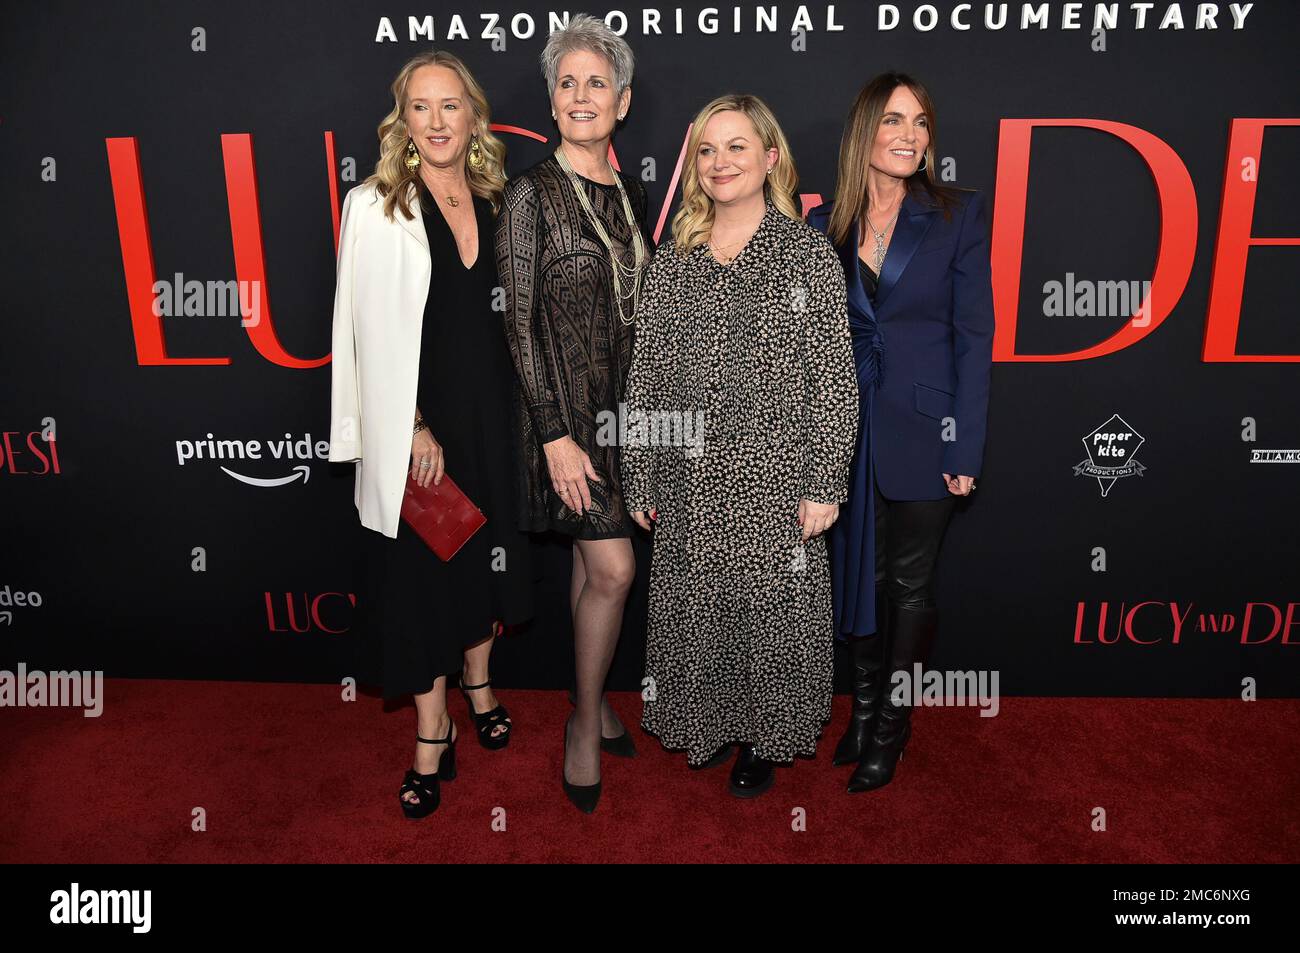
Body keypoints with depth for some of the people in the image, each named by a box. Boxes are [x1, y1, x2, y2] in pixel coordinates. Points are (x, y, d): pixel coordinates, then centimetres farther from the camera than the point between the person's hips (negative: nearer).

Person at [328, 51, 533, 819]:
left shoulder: (495, 201, 7)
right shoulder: (375, 208, -5)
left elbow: (505, 308, 12)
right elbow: (374, 331, -10)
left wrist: (523, 410, 6)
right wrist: (414, 428, -14)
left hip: (491, 411, 4)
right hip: (416, 422, -4)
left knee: (487, 550, 16)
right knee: (424, 566, 5)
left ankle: (478, 683, 39)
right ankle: (433, 734, 19)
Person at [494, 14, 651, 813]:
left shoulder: (632, 193, 10)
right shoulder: (533, 192, -9)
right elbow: (521, 321, -12)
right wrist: (555, 434, -17)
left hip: (625, 402, 6)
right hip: (568, 406, -6)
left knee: (594, 559, 14)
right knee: (612, 567, -9)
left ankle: (594, 698, 29)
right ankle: (586, 722, 11)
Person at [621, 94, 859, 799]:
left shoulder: (807, 253, -2)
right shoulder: (672, 259, 8)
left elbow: (835, 378, -5)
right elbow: (645, 375, 8)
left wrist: (825, 483, -10)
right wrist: (640, 477, 5)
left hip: (775, 479, -3)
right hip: (690, 482, 3)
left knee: (769, 605, 7)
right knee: (694, 605, 12)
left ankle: (762, 738, 29)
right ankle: (708, 722, 35)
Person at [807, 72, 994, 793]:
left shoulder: (958, 215, -4)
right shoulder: (826, 225, 4)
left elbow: (973, 335, -6)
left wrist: (965, 448, -10)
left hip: (921, 432, -3)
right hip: (846, 431, 3)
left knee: (909, 583, 9)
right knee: (860, 575, 13)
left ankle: (891, 730, 27)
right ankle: (864, 706, 34)